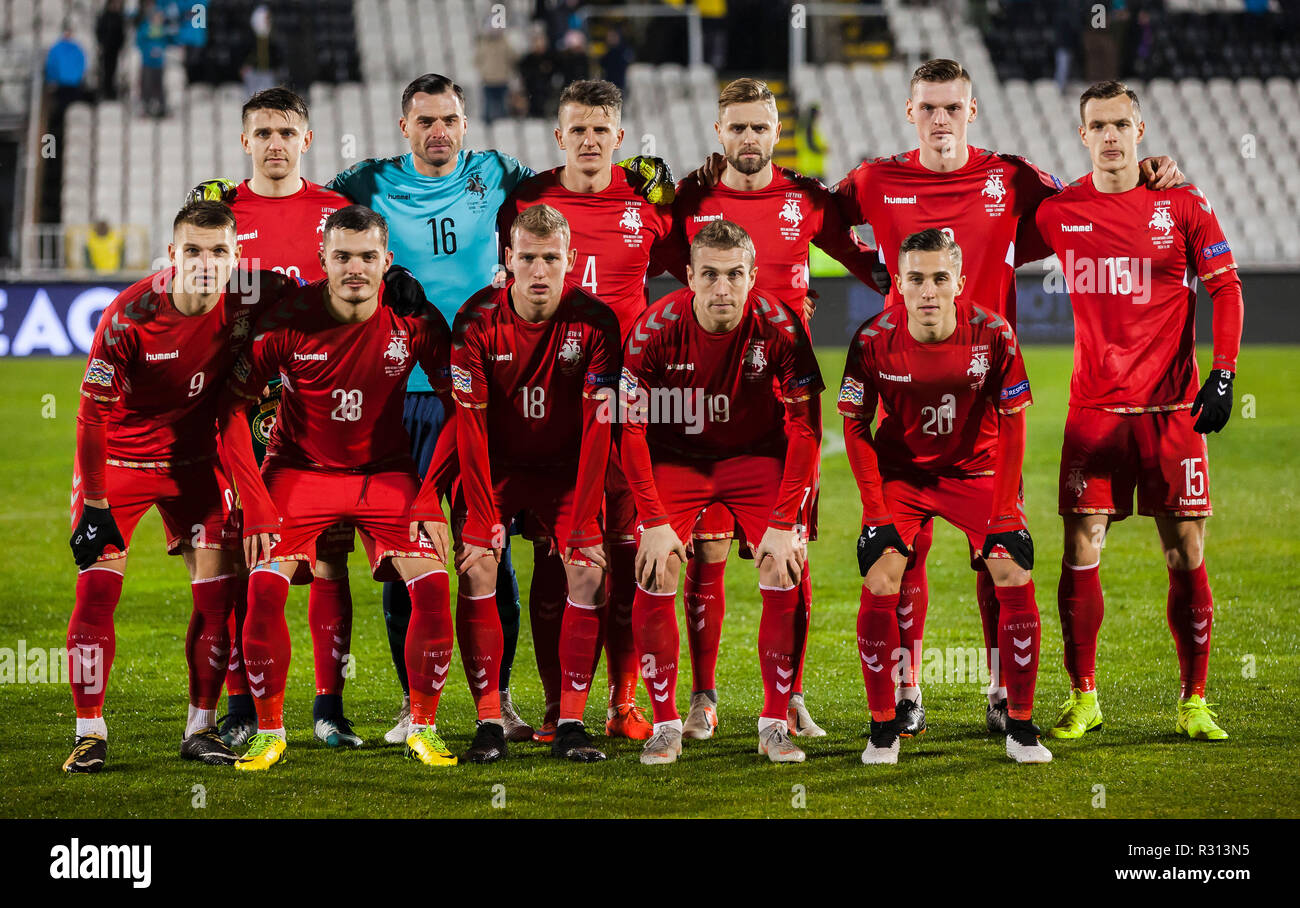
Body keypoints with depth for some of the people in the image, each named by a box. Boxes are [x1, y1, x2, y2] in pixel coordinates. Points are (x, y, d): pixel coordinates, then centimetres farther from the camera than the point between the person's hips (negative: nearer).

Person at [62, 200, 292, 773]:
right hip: (118, 454, -3)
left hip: (194, 456, 3)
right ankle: (90, 733, -3)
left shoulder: (251, 300, -19)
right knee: (97, 586, -11)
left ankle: (201, 728, 8)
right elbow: (93, 414, -17)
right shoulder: (129, 316, -26)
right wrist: (95, 506, -16)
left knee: (218, 590, -4)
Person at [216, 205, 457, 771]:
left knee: (432, 585, -17)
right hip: (299, 467, -1)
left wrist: (432, 497, -11)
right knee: (265, 585, -20)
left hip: (387, 470, 1)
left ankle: (423, 727, 2)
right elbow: (231, 405, -12)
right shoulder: (288, 320, -18)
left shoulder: (415, 321, -14)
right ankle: (269, 731, -3)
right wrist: (256, 505, -17)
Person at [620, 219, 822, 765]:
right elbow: (631, 429, -15)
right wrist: (655, 522, -20)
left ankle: (775, 725, 0)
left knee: (785, 578, -14)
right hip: (675, 458, 0)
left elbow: (805, 428, -16)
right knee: (655, 581, -15)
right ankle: (666, 724, 0)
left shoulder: (779, 328, -22)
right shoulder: (655, 330, -22)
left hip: (758, 455, 0)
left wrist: (784, 523, -20)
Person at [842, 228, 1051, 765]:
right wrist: (876, 508, -12)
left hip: (975, 469, 0)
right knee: (879, 585, -16)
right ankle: (883, 730, -1)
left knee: (1017, 582, -13)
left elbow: (1012, 423, -9)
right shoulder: (875, 340, -19)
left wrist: (1004, 509, -13)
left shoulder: (993, 335, -19)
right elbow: (855, 424, -7)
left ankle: (1021, 729, 0)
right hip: (900, 473, 0)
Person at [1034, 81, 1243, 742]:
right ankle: (1082, 699, 8)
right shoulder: (1057, 212, 4)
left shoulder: (1181, 204, 0)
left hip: (1172, 409, -1)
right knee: (1081, 551, -3)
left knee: (1186, 554, 0)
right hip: (1093, 408, 1)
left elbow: (1224, 288, 3)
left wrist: (1222, 375, -6)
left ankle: (1193, 703, 8)